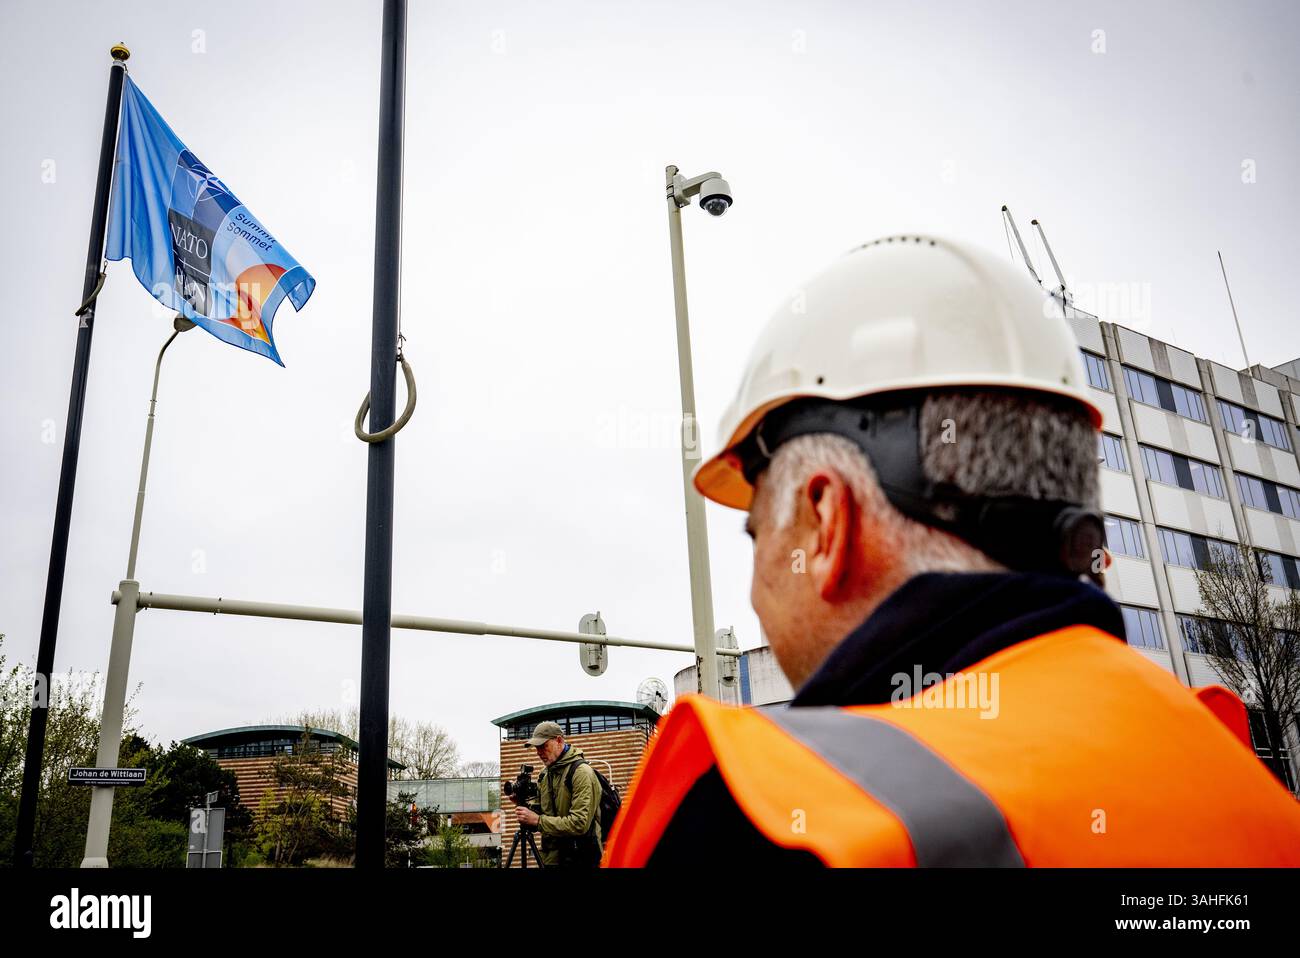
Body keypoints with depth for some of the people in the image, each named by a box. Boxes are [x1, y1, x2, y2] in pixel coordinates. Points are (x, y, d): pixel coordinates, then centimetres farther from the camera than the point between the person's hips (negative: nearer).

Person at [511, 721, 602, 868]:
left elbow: (580, 823, -23)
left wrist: (537, 820, -22)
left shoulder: (581, 772, -15)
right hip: (550, 858, 7)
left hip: (579, 860, -7)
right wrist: (524, 805, -2)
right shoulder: (544, 775, 11)